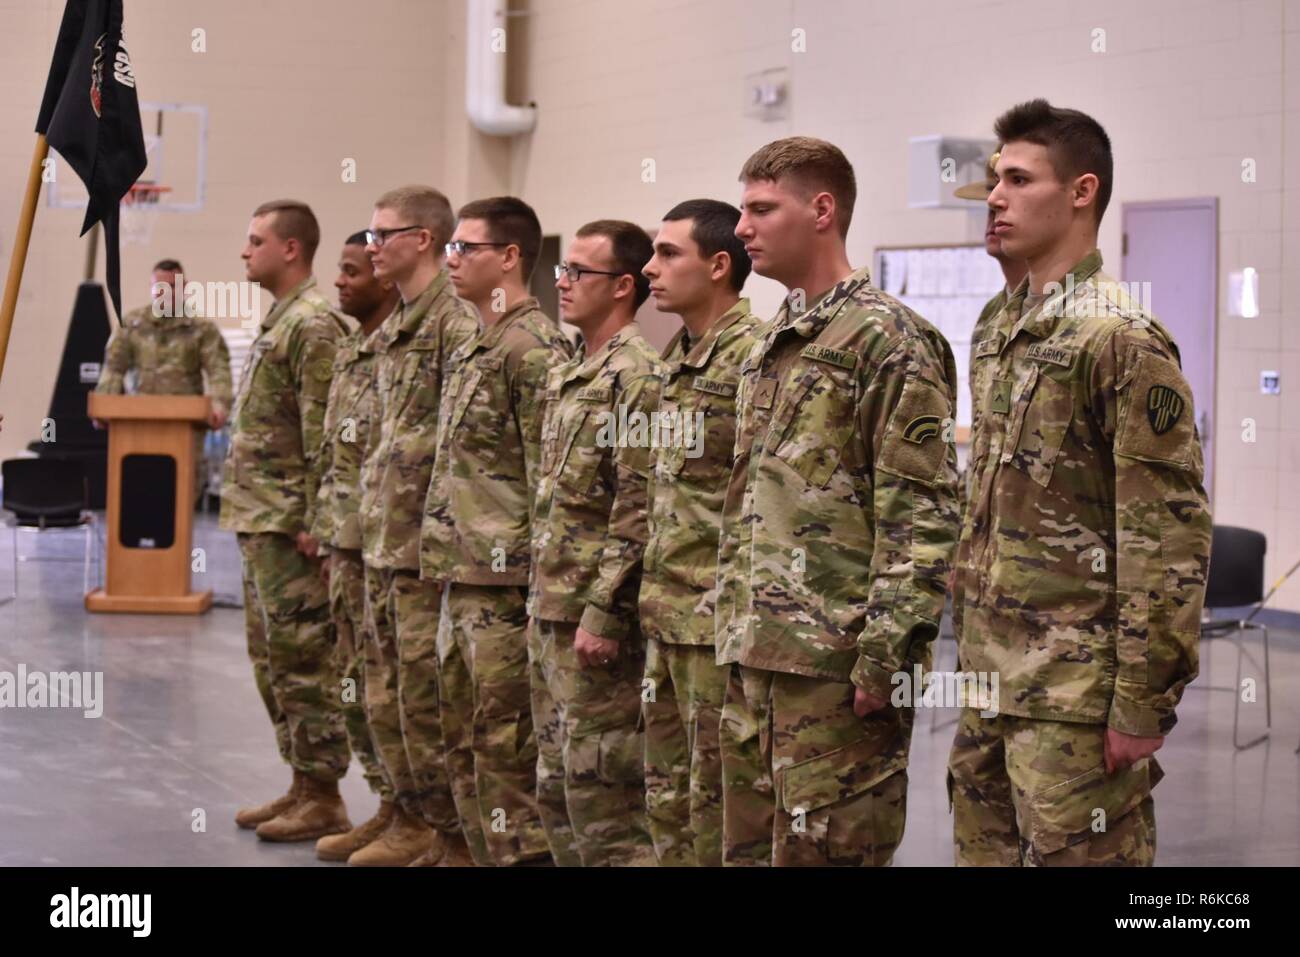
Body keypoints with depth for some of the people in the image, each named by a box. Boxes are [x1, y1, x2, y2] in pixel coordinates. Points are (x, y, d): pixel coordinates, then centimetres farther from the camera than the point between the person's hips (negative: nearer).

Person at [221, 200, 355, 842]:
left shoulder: (313, 325, -14)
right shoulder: (279, 320, 16)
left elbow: (324, 434, -19)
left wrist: (313, 521, -21)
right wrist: (250, 512, 19)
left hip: (289, 524, -10)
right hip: (261, 522, 10)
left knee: (303, 659, -5)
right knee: (272, 658, 14)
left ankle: (323, 800, 2)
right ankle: (301, 785, 22)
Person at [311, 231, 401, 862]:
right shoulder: (350, 353, 15)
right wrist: (330, 542, 19)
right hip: (348, 544, 10)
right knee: (355, 683, 13)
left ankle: (402, 812, 7)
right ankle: (388, 804, 22)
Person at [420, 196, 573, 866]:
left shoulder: (534, 349, -13)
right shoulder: (474, 350, 17)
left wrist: (540, 585, -18)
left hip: (505, 584, -10)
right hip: (463, 580, 10)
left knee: (505, 741, -5)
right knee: (463, 736, 14)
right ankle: (490, 850, 24)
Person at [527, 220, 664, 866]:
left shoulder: (637, 376, -15)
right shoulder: (570, 373, 15)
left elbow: (638, 510, -20)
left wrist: (602, 613, -21)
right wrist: (540, 597, 18)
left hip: (596, 617, -10)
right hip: (550, 610, 10)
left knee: (600, 787, -4)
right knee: (556, 785, 15)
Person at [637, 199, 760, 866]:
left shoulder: (753, 354, -14)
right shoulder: (676, 356, 14)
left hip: (718, 615, -9)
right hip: (666, 612, 9)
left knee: (716, 795, 0)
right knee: (668, 794, 16)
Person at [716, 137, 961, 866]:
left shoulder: (887, 339, -10)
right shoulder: (773, 342, 17)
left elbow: (923, 514, -16)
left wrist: (884, 655, -19)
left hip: (836, 662, -9)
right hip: (757, 656, 9)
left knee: (826, 849, -3)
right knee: (750, 846, 13)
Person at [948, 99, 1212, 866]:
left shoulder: (1124, 339, -12)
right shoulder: (1010, 330, 13)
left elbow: (1170, 537, -16)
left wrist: (1143, 703, -17)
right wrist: (970, 648, 16)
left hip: (1073, 695, -8)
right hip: (991, 680, 8)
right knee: (984, 849, 14)